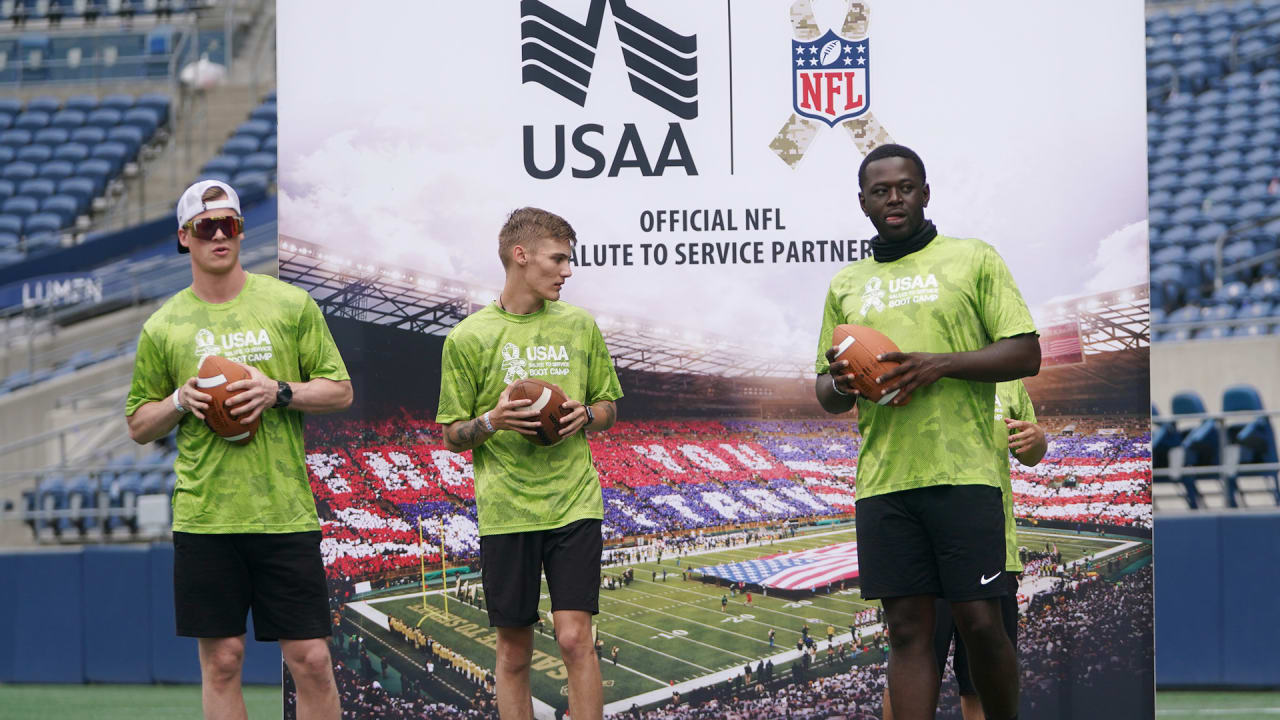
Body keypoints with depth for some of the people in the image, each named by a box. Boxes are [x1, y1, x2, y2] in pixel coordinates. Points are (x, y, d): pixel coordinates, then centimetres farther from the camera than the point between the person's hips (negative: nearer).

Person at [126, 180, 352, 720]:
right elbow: (139, 426, 13)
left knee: (310, 658, -2)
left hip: (286, 511, 0)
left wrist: (279, 391, -10)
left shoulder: (290, 305, 5)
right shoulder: (162, 327, 6)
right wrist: (180, 401, -7)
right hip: (204, 515, 1)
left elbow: (340, 391, 7)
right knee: (221, 660, 2)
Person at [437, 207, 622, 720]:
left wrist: (586, 414, -6)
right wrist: (493, 420, -17)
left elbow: (609, 408, 17)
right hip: (505, 511, -1)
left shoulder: (580, 325, 8)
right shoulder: (469, 338, 0)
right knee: (514, 651, 5)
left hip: (574, 504, 1)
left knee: (574, 638, -8)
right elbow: (452, 435, 4)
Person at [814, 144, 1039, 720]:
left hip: (963, 474, -3)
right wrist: (838, 384, -2)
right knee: (907, 629, 1)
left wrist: (941, 364, -13)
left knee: (979, 623, -5)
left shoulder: (973, 259, 7)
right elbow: (826, 393, 23)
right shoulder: (846, 284, 19)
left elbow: (1026, 354, 1)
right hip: (882, 482, 3)